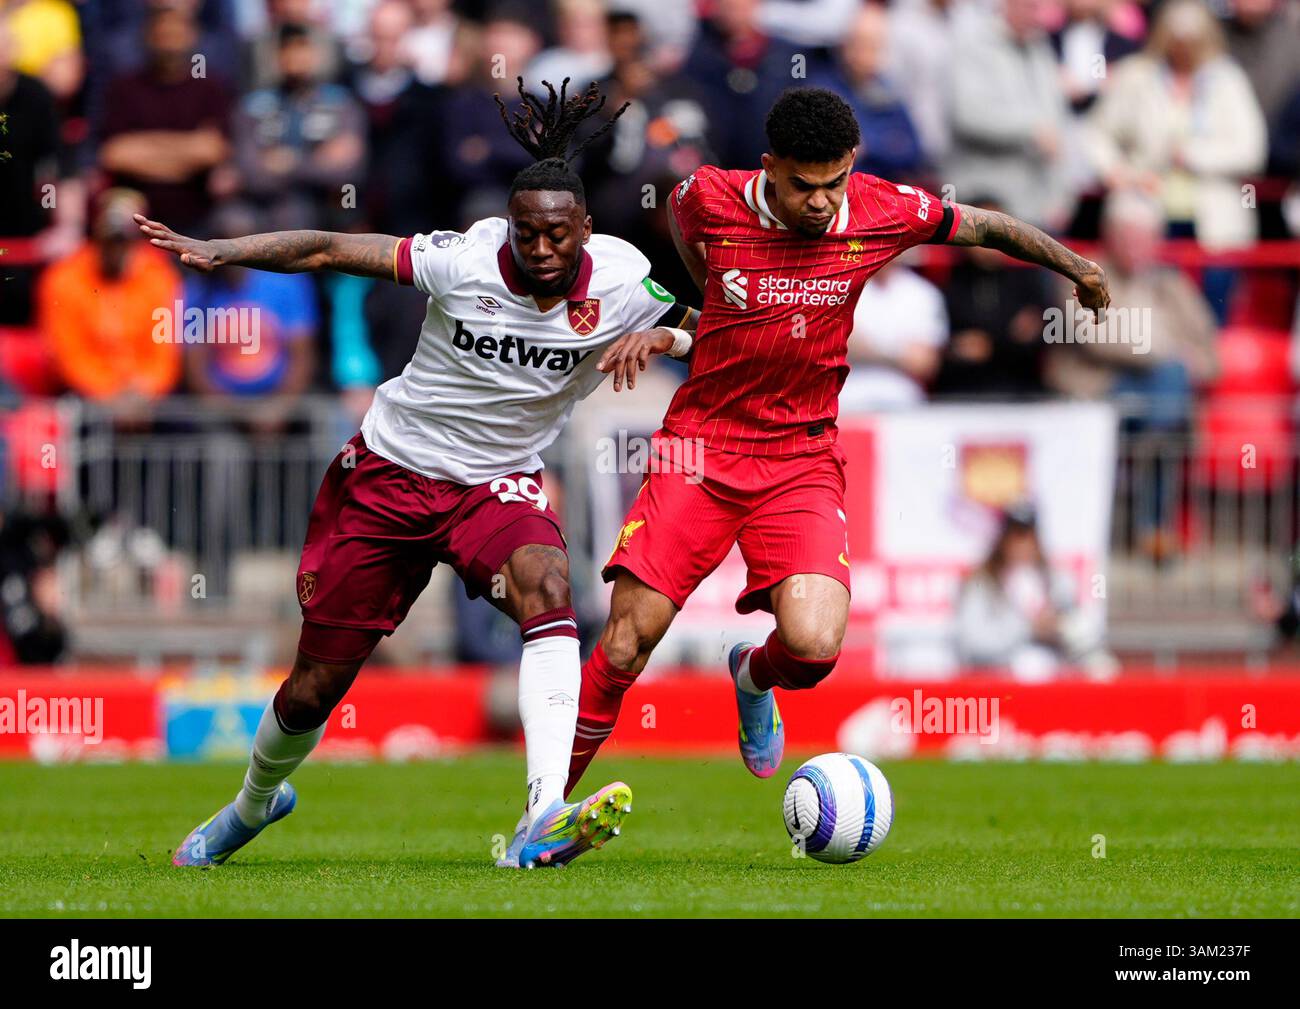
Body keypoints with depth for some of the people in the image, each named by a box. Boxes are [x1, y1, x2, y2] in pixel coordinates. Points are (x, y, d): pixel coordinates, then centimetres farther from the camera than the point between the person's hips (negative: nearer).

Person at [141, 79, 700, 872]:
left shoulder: (618, 281, -14)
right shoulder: (465, 261, -20)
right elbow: (325, 251, -14)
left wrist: (651, 337, -20)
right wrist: (218, 251, -24)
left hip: (497, 486, 1)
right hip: (388, 472, -1)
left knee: (546, 588, -35)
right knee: (315, 687, 7)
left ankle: (544, 821, -45)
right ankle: (255, 802, 43)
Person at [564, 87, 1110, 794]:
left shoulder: (884, 213, -10)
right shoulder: (711, 199, -11)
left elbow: (987, 227, 9)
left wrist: (1076, 268, 13)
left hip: (803, 461, 1)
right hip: (700, 446, -1)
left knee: (813, 646, -19)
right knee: (628, 642, -12)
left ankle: (753, 678, 19)